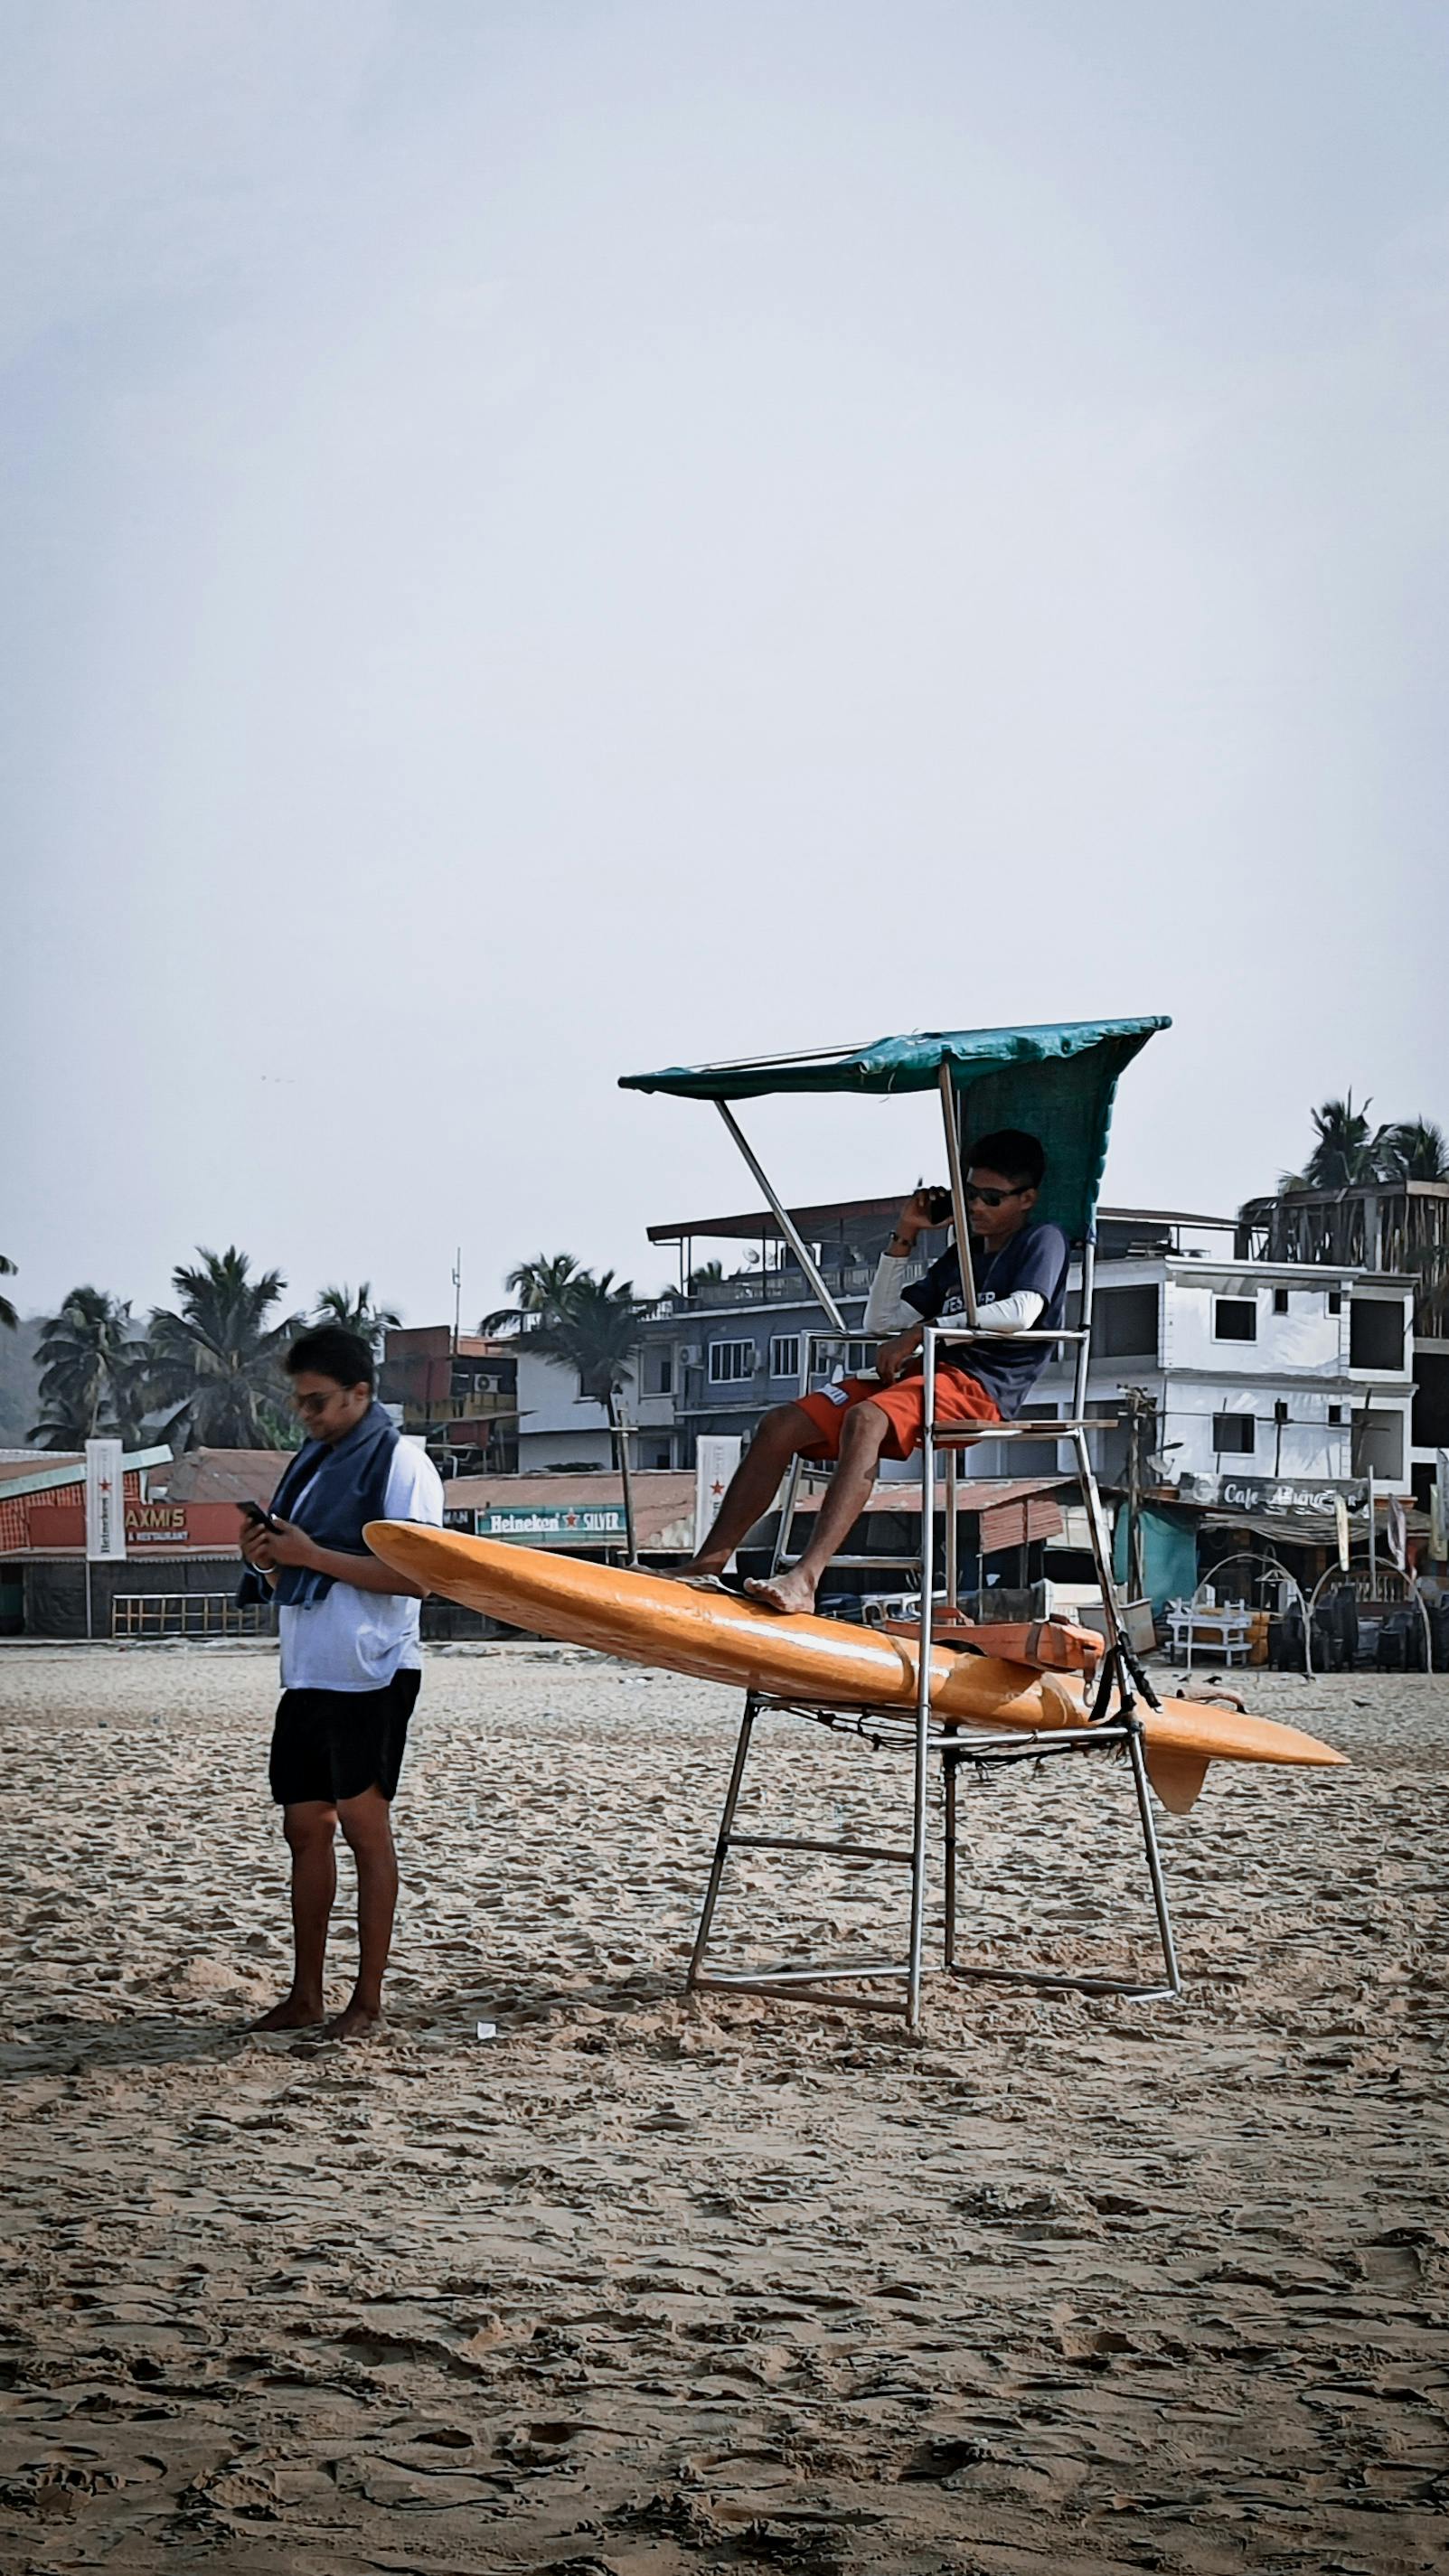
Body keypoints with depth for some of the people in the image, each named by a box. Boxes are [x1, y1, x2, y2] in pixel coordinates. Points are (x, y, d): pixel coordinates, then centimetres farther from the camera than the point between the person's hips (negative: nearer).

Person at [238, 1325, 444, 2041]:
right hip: (307, 1676, 8)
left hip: (370, 1678, -8)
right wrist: (266, 1558, 0)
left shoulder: (399, 1464, -8)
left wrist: (313, 1554, -19)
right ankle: (305, 1996, 15)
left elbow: (415, 1576, -17)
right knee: (305, 1828, 9)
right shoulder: (310, 1464, 17)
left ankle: (367, 2000, 4)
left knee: (365, 1829, -2)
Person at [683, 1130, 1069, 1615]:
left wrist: (922, 1331, -11)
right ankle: (708, 1565, -16)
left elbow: (1021, 1312, -13)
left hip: (978, 1387, -8)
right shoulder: (959, 1257, 29)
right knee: (781, 1425, -11)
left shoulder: (1043, 1242, 7)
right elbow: (881, 1320, 27)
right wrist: (904, 1238, 18)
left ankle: (805, 1578, -52)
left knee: (866, 1419, -38)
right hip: (922, 1376, 8)